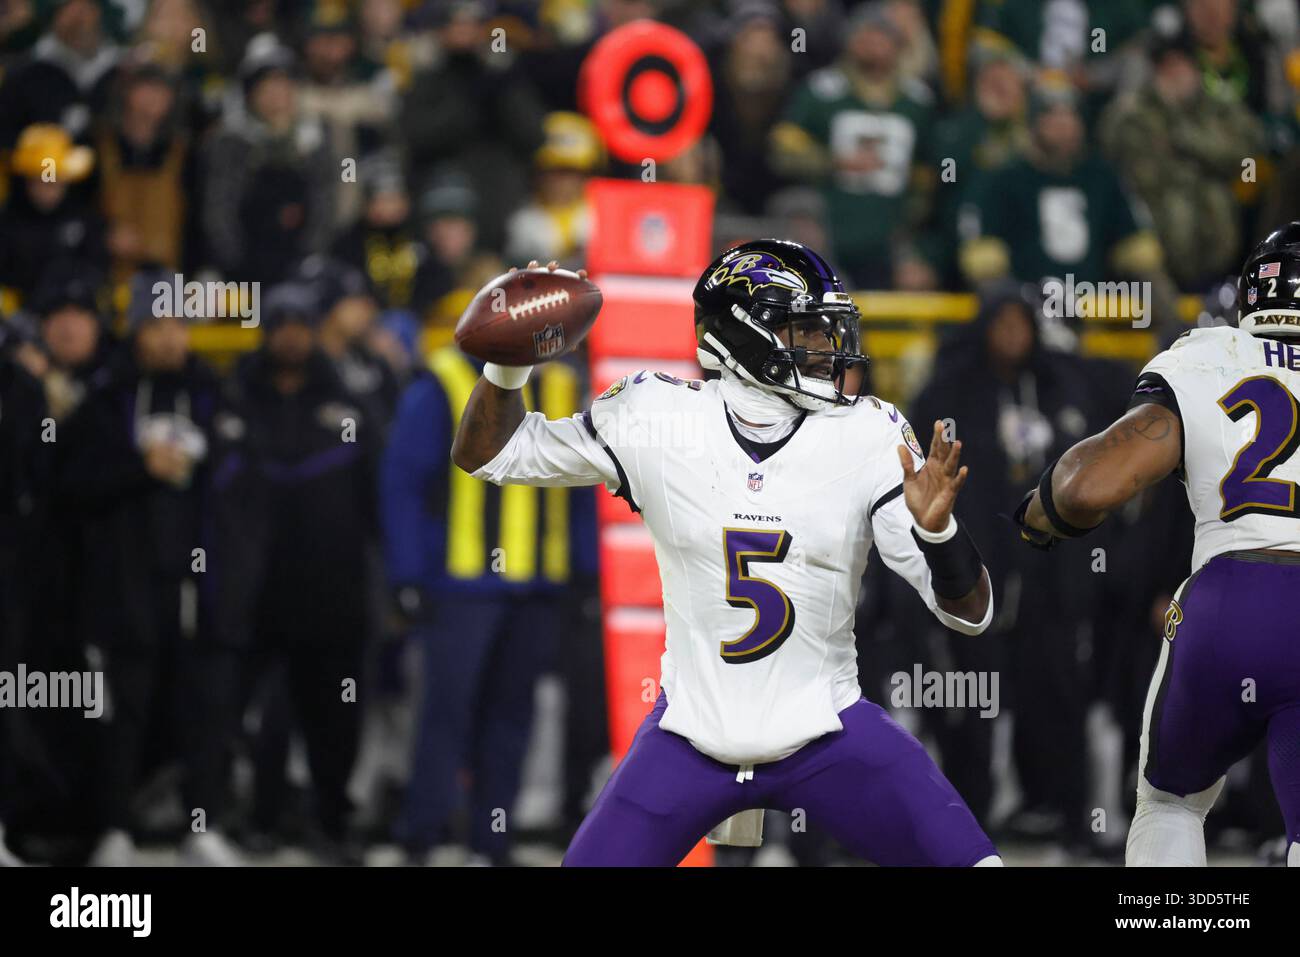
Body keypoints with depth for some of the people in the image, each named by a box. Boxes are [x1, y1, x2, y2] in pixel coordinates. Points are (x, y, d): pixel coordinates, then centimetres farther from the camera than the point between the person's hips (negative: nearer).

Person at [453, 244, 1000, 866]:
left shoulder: (868, 436, -6)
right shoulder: (653, 418, -6)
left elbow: (968, 613, -7)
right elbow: (485, 455, 5)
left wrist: (936, 529, -28)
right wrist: (510, 360, -14)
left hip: (826, 736, 0)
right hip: (693, 737, 0)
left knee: (967, 860, -13)